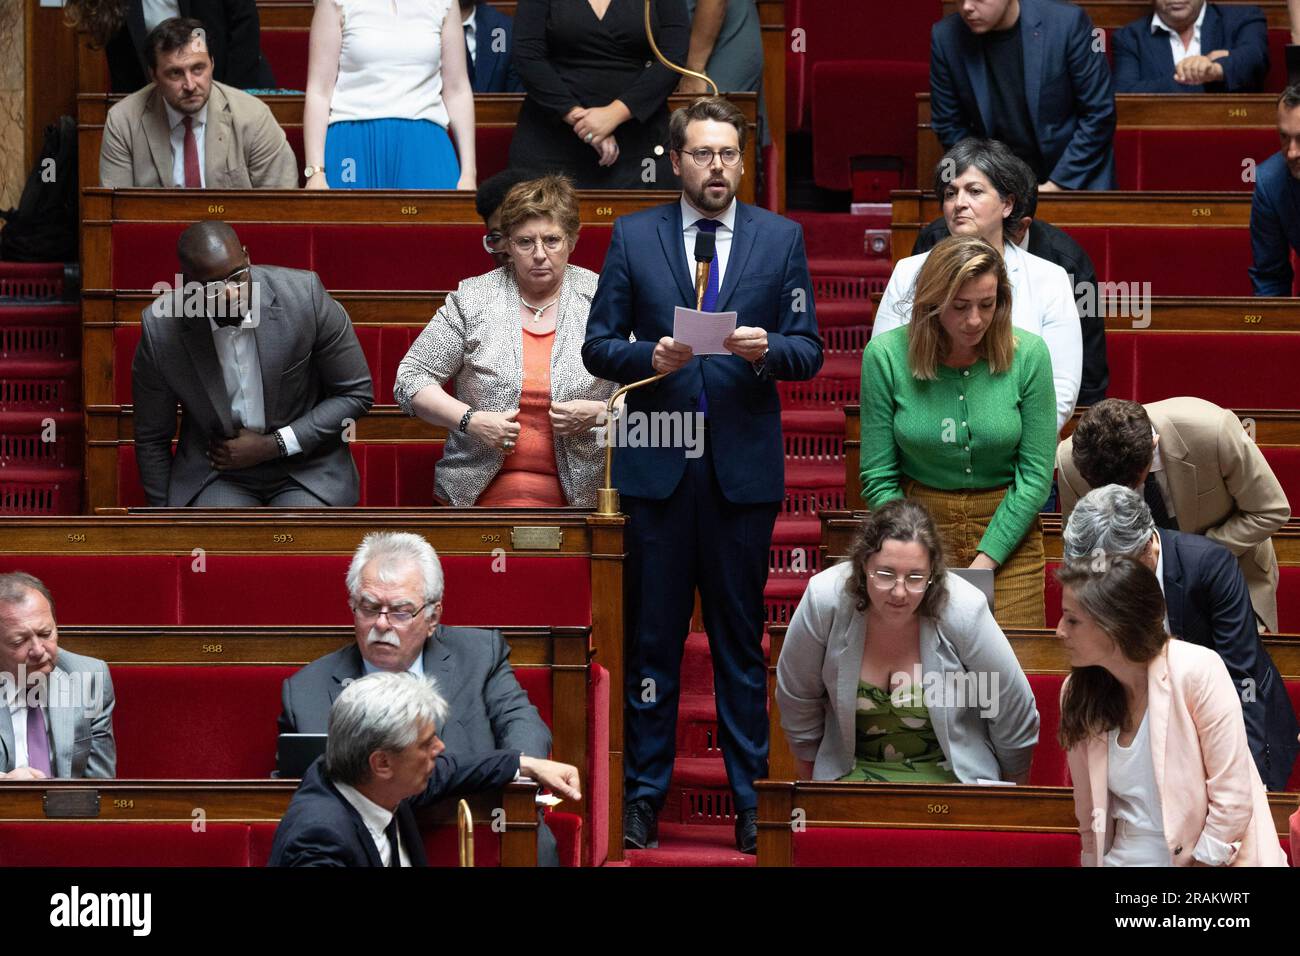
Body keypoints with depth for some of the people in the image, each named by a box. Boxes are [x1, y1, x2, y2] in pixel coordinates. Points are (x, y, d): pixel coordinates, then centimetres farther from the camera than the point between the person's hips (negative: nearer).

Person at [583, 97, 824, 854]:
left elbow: (809, 350, 4)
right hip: (658, 464, 0)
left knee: (741, 636, 6)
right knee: (653, 635, 5)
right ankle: (645, 791, 13)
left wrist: (767, 350, -17)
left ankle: (750, 793, 12)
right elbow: (598, 346, 4)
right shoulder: (633, 237, 5)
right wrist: (649, 355, -15)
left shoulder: (782, 239, 6)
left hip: (743, 465, 0)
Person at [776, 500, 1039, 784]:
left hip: (948, 770, 0)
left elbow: (1015, 715, -6)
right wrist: (812, 786, 9)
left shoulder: (964, 611, -22)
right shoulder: (824, 600, -20)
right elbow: (797, 698, -2)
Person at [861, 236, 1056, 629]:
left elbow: (1035, 474, -6)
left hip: (1008, 529, 0)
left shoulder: (1028, 354, -9)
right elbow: (879, 478, -6)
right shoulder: (886, 355, -10)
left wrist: (984, 561, -13)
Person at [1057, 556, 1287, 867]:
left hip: (1207, 861, -4)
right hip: (1125, 857, 4)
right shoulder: (1077, 691, 3)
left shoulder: (1197, 671, -12)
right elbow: (1089, 816, 9)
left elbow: (1232, 799, -12)